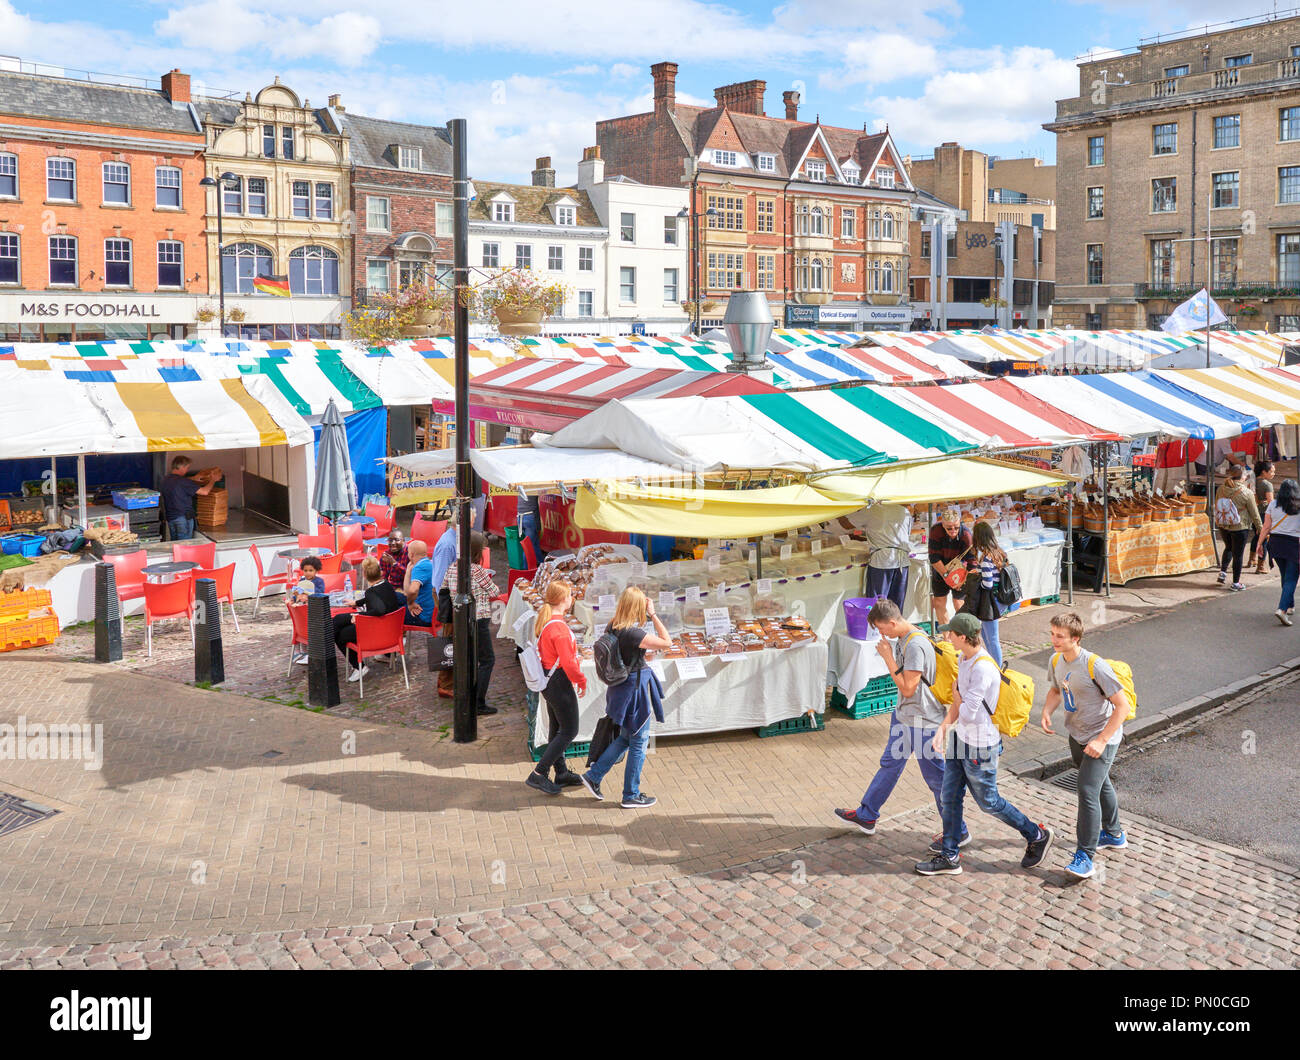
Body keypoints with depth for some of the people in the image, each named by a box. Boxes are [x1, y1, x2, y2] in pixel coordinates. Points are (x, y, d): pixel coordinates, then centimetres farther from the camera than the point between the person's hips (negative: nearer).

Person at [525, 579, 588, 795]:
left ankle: (562, 773, 31)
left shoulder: (542, 621, 5)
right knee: (569, 731, 0)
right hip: (560, 683, -10)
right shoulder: (559, 628, -25)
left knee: (557, 729, 19)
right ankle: (538, 774, 0)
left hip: (547, 681, 10)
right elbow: (568, 662, -24)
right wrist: (582, 681, -8)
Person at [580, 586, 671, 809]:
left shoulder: (613, 627, 0)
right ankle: (631, 796, 17)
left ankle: (593, 776, 25)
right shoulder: (632, 634, -26)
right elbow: (667, 642, -21)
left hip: (620, 687, 9)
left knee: (625, 737, 24)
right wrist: (653, 614, -17)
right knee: (639, 742, 6)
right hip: (635, 688, -9)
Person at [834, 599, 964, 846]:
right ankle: (866, 816, 36)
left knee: (937, 779, 3)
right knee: (890, 764, 22)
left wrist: (888, 657, -22)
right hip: (905, 715, 10)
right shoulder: (904, 638, 4)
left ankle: (958, 832, 18)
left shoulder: (916, 645, -27)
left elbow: (908, 688, -25)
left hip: (922, 722, -10)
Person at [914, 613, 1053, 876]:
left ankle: (1037, 836, 27)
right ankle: (949, 857, 22)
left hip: (980, 746, -9)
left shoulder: (983, 668, -27)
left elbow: (968, 713, -25)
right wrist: (943, 727, 2)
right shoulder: (963, 659, 3)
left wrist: (956, 695, -5)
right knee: (950, 797, 12)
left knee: (988, 802, 8)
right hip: (960, 738, 9)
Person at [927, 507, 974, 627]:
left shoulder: (966, 535, -25)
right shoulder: (936, 530, -23)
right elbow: (934, 558, -20)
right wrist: (946, 575, -23)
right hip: (940, 571, 2)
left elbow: (971, 562, -24)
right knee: (939, 603, 3)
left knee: (959, 604, -5)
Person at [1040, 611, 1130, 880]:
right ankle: (1114, 835, 45)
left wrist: (1101, 741, -26)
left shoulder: (1095, 666, -28)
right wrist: (1047, 712, -4)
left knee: (1088, 791, -14)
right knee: (1101, 785, 25)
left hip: (1102, 738, -8)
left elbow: (1122, 706, -24)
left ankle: (1085, 857, -7)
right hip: (1076, 735, 8)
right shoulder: (1056, 661, -5)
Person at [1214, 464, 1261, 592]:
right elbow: (1254, 513, -8)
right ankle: (1236, 583, 15)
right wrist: (1260, 528, 6)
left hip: (1223, 527, 4)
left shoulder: (1222, 490, -7)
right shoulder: (1247, 493, -17)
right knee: (1238, 554, 7)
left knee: (1228, 548, 29)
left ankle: (1222, 571, 18)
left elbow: (1216, 507, 6)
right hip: (1240, 528, -4)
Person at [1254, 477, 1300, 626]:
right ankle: (1282, 609, -19)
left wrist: (1260, 543, 8)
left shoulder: (1273, 505, 0)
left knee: (1285, 576, 20)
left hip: (1275, 542, 4)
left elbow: (1266, 527, 0)